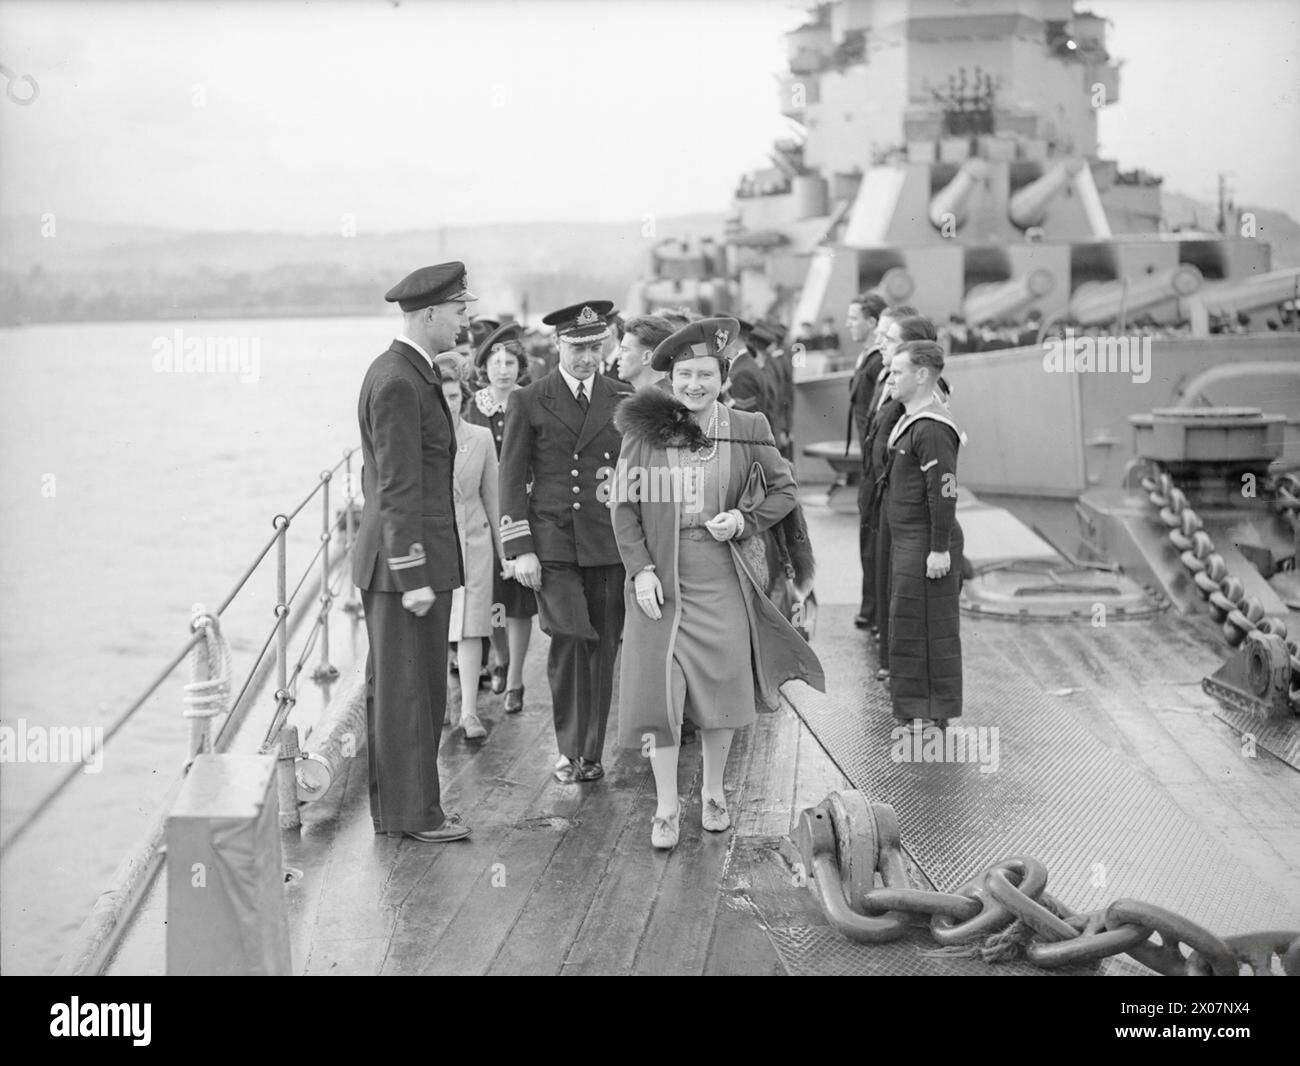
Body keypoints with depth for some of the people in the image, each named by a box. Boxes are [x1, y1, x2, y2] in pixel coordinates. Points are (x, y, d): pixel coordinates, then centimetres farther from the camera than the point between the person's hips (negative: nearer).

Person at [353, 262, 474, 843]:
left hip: (401, 557, 10)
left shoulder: (404, 372, 13)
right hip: (407, 558, -10)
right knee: (408, 690, -2)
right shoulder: (397, 382, -18)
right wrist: (413, 575, -21)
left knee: (391, 686, 15)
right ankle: (413, 812, 7)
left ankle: (395, 802, 24)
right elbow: (399, 489, -21)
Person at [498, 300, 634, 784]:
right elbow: (512, 480, 2)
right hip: (553, 543, -2)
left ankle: (592, 753, 16)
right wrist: (520, 549, -5)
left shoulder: (623, 399, 9)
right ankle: (568, 748, 1)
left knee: (603, 647, 4)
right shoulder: (528, 402, 3)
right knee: (569, 638, -13)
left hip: (610, 544, 2)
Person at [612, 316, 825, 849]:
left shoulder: (747, 429, 0)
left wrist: (745, 520, -6)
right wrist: (640, 569, -9)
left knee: (721, 683, 8)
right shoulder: (645, 429, -3)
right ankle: (666, 805, 10)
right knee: (660, 685, -2)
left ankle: (713, 791, 27)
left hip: (720, 573, 1)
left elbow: (784, 488, 10)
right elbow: (624, 506, 0)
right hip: (660, 572, -1)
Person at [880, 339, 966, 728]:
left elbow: (944, 491, -23)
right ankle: (914, 705, 25)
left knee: (929, 627, -2)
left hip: (926, 545, -10)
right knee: (907, 624, 16)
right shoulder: (909, 422, 14)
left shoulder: (931, 429, -19)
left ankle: (933, 714, 5)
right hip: (906, 540, 10)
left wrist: (940, 549, -23)